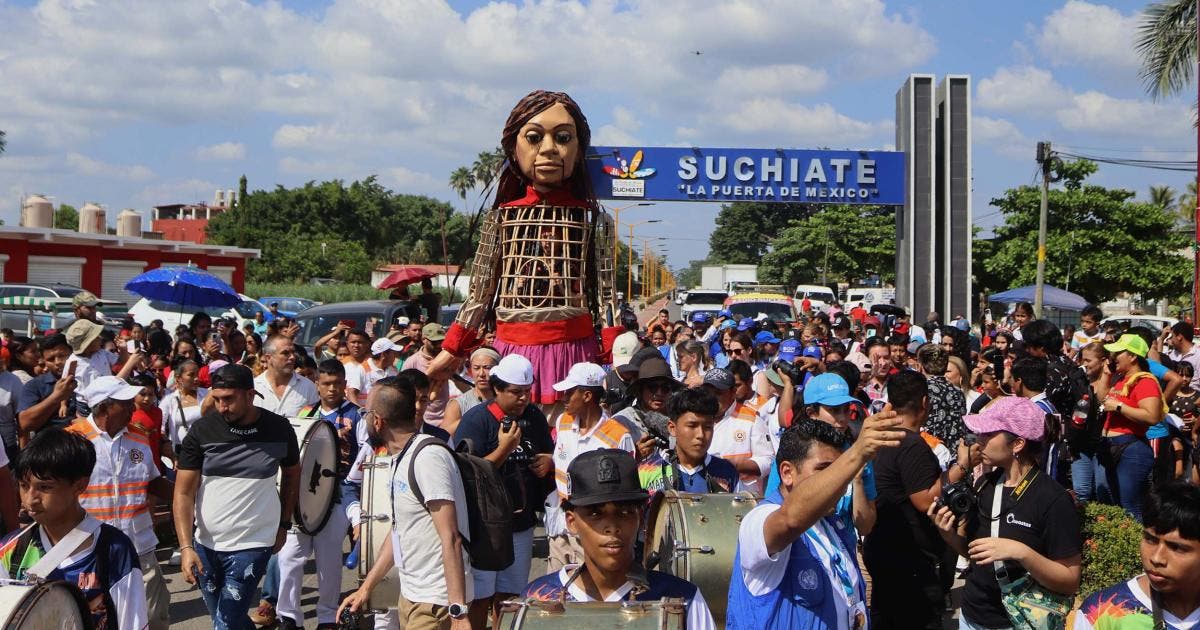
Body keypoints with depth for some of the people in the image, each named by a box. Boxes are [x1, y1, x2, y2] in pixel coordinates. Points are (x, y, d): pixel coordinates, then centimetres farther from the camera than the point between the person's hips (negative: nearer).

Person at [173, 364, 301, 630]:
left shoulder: (278, 428, -5)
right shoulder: (202, 430, -8)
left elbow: (292, 473, 14)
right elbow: (183, 492, -7)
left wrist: (284, 525, 11)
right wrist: (186, 547, -15)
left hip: (252, 544, -2)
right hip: (205, 544, 2)